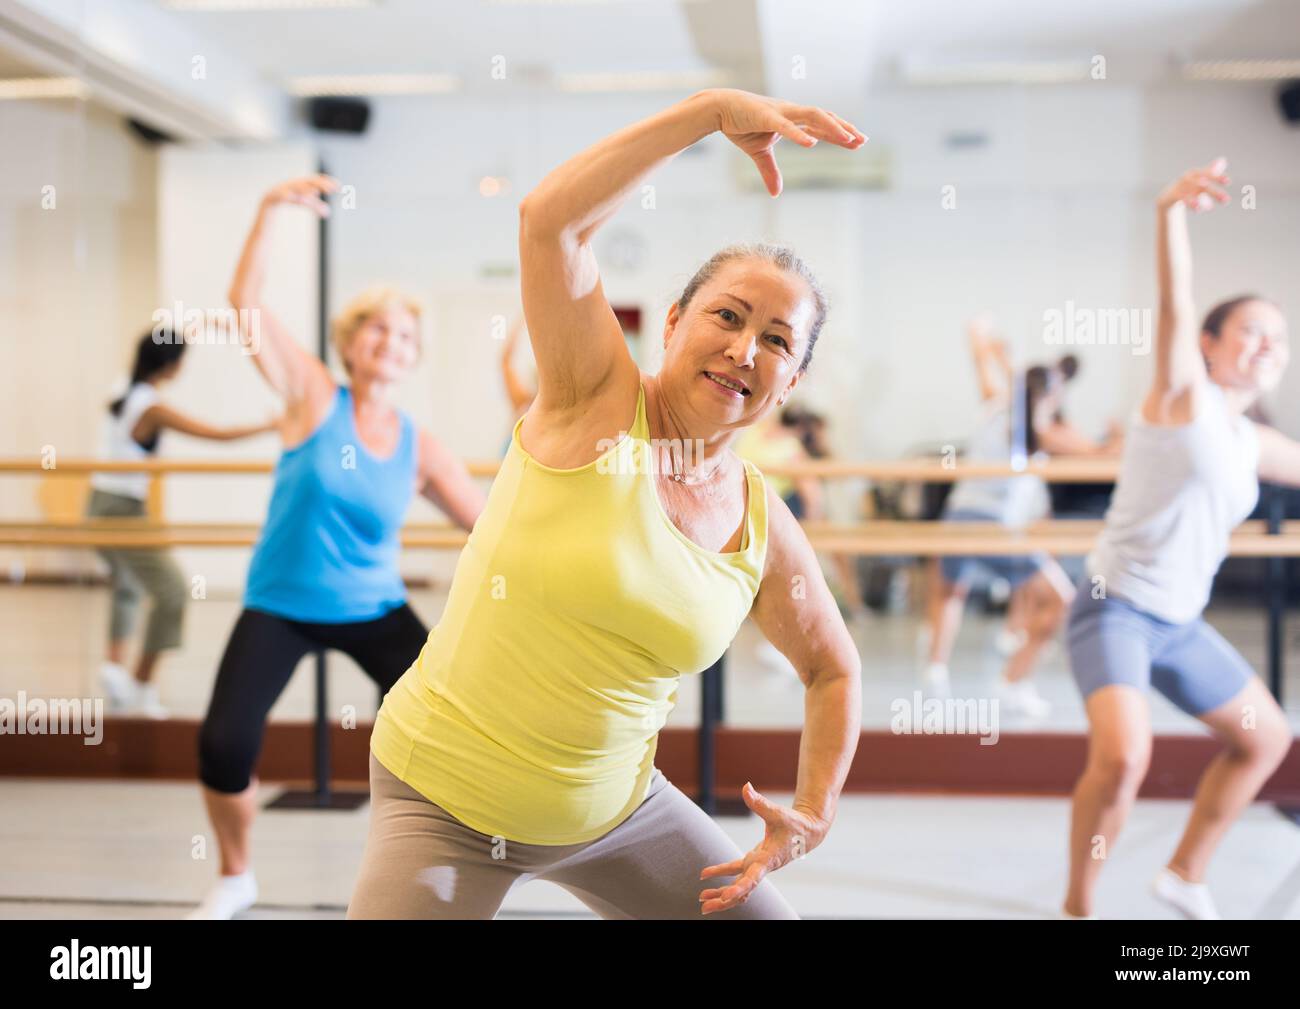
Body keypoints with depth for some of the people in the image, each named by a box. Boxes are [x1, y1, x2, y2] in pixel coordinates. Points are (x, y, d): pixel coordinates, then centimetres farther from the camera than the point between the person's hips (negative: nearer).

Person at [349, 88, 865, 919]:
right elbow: (549, 217, -30)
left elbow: (833, 667, 14)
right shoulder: (600, 395, -14)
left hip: (614, 811, 5)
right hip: (445, 804, -4)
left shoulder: (765, 529, -3)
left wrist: (813, 812, 1)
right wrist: (716, 109, -27)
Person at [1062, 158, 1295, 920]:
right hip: (1116, 609, -9)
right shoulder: (1182, 392, -8)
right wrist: (1171, 215, -43)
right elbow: (1175, 306, -26)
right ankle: (1079, 907, -4)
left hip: (1180, 625, 9)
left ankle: (1187, 874, 35)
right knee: (1123, 756, -27)